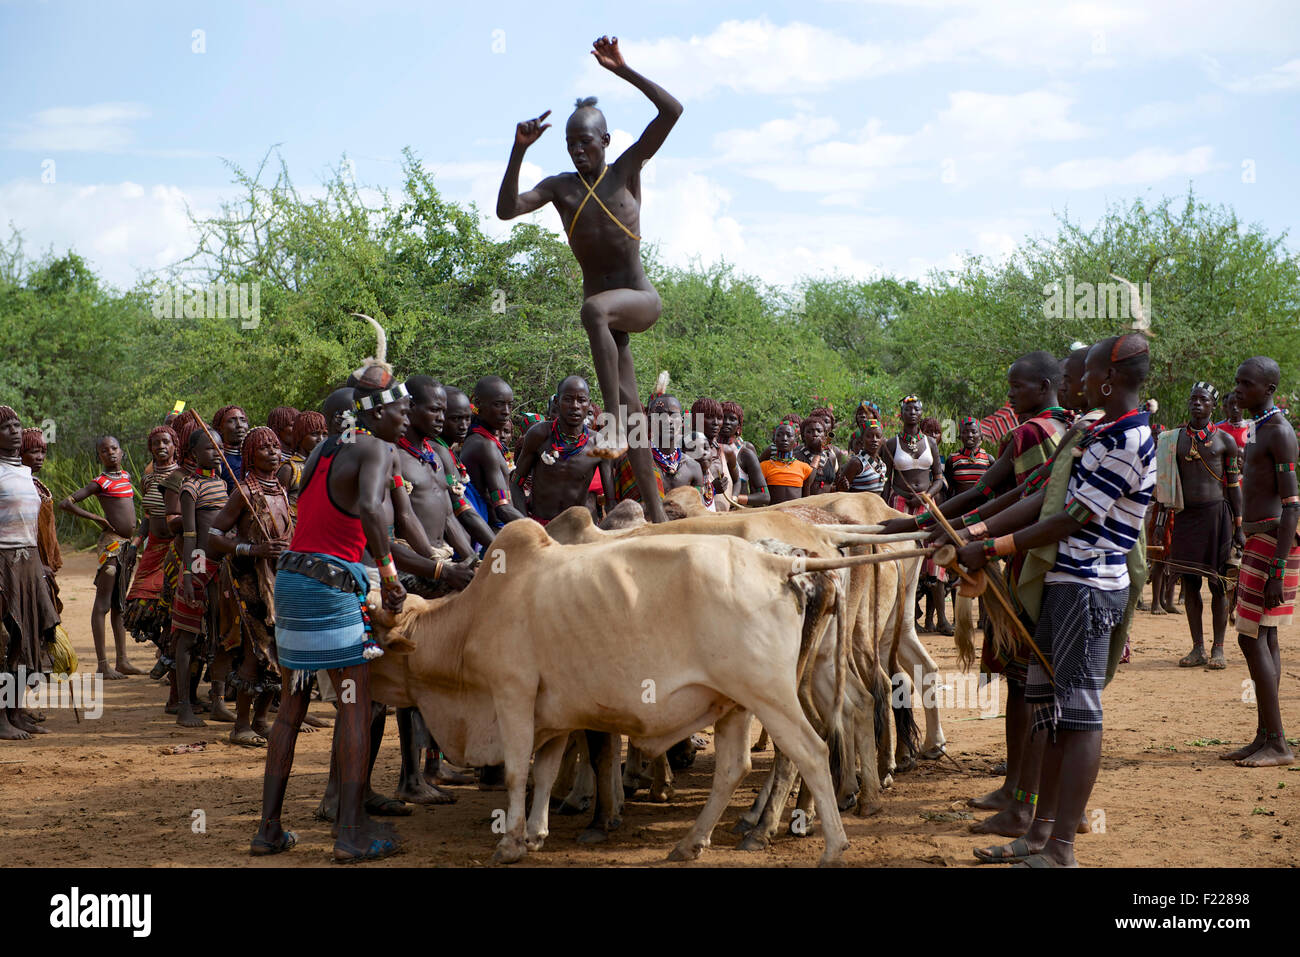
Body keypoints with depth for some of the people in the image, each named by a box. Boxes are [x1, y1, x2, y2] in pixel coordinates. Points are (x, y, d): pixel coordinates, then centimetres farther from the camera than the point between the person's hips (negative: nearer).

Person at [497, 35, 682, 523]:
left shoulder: (627, 169, -2)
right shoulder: (561, 186, 5)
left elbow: (672, 110, -12)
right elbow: (507, 209, -9)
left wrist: (622, 70, -18)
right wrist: (519, 150, -17)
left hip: (640, 298, -4)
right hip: (605, 303, 5)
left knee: (595, 309, -39)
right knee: (630, 404, 4)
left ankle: (613, 417, -39)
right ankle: (655, 513, 7)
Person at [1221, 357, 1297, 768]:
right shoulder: (1258, 429, 16)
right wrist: (1248, 565, 22)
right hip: (1257, 539, 10)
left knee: (1252, 638, -11)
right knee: (1265, 638, 10)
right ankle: (1265, 738, 14)